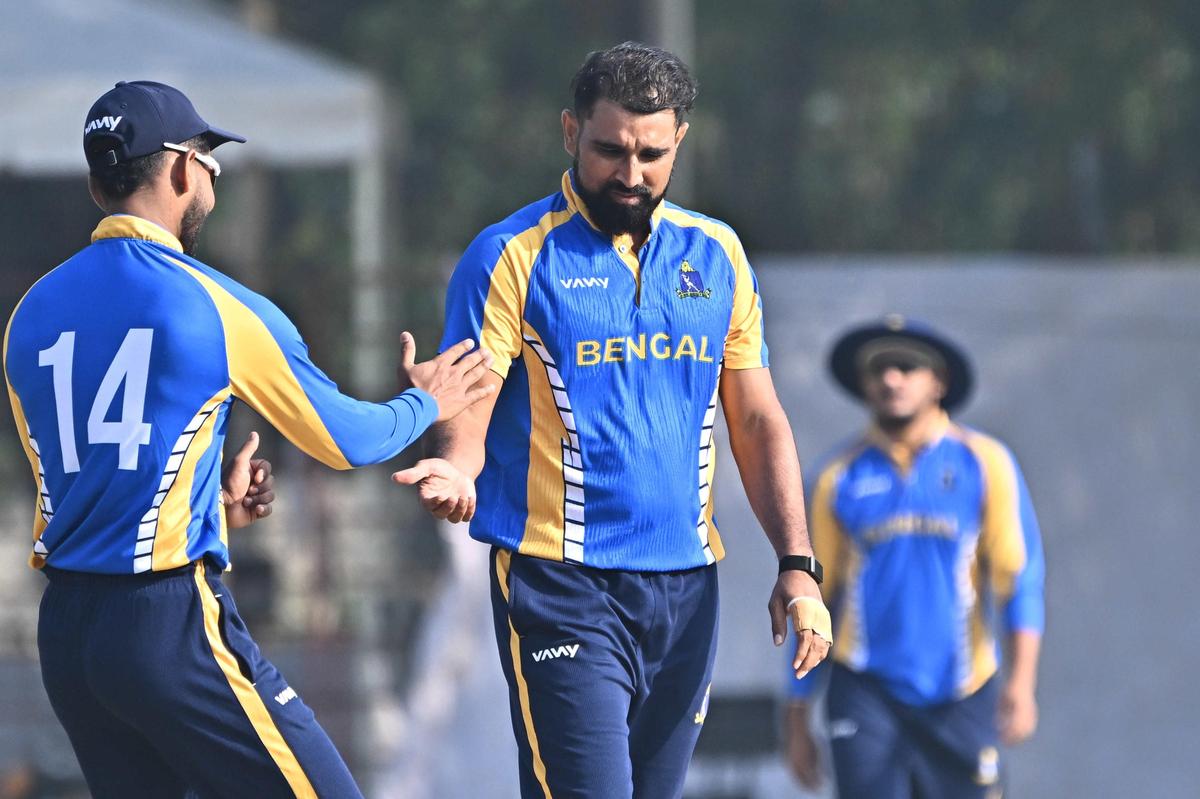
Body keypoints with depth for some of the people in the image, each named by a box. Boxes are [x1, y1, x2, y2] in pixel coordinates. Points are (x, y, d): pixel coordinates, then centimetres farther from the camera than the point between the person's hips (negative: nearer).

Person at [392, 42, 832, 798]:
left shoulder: (718, 256, 11)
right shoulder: (512, 257, -4)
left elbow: (758, 421, 13)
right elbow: (467, 416, -7)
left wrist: (797, 566, 4)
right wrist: (456, 471, -31)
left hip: (687, 589, 5)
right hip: (562, 587, -5)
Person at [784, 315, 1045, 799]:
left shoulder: (984, 464, 4)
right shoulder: (842, 477, 7)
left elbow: (1020, 577, -1)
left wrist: (1021, 681, -15)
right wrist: (797, 721, 10)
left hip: (961, 700, 0)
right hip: (866, 690, 0)